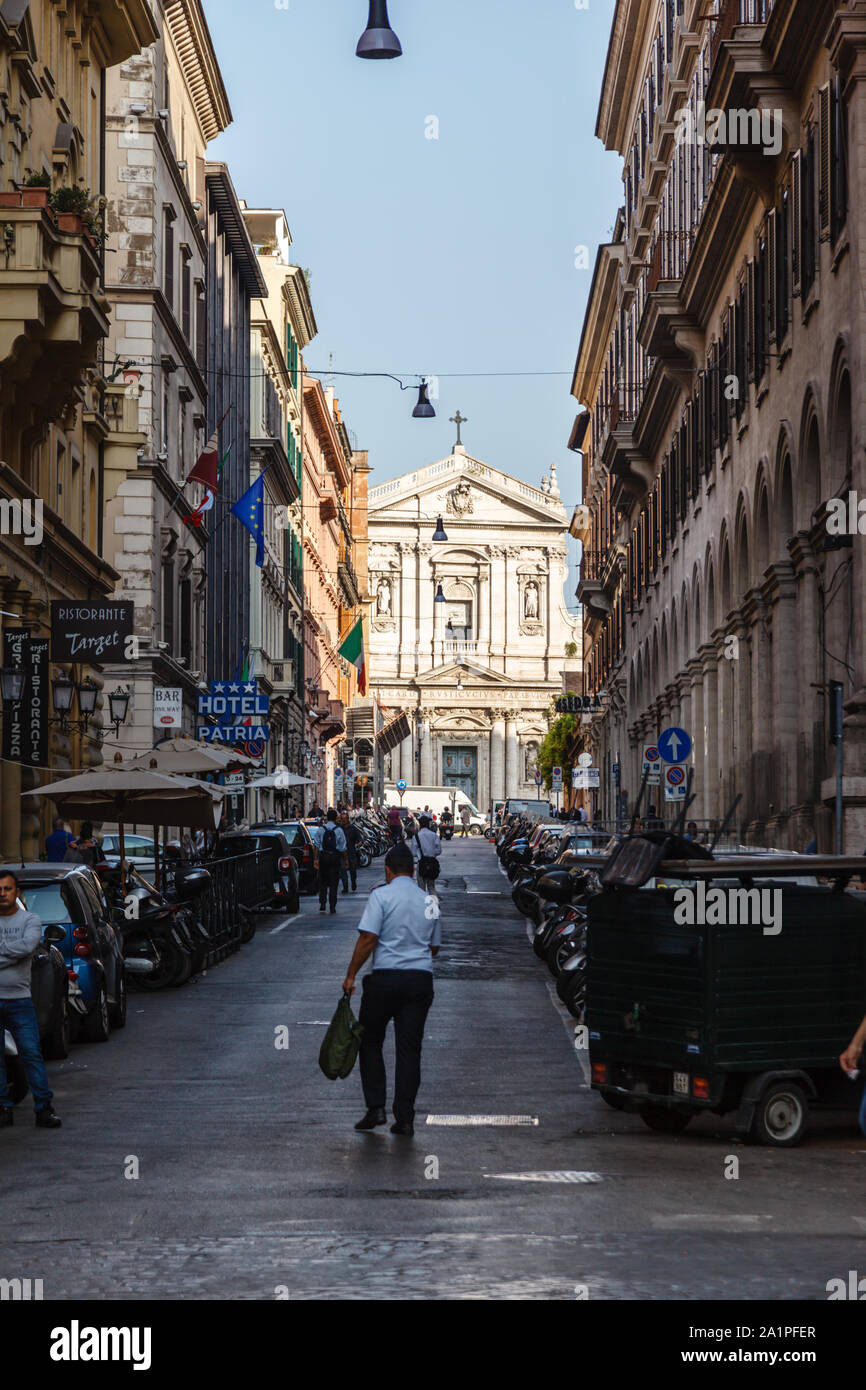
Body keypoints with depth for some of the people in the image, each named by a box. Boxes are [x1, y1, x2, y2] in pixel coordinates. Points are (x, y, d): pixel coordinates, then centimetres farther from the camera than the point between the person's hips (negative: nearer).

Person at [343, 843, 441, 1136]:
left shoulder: (382, 895, -5)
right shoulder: (429, 901, 12)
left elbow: (368, 938, -13)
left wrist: (351, 975, -7)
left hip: (385, 978, -4)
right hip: (421, 979, 4)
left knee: (370, 1041, 11)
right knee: (409, 1048, 5)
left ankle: (376, 1107, 4)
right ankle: (405, 1117, 3)